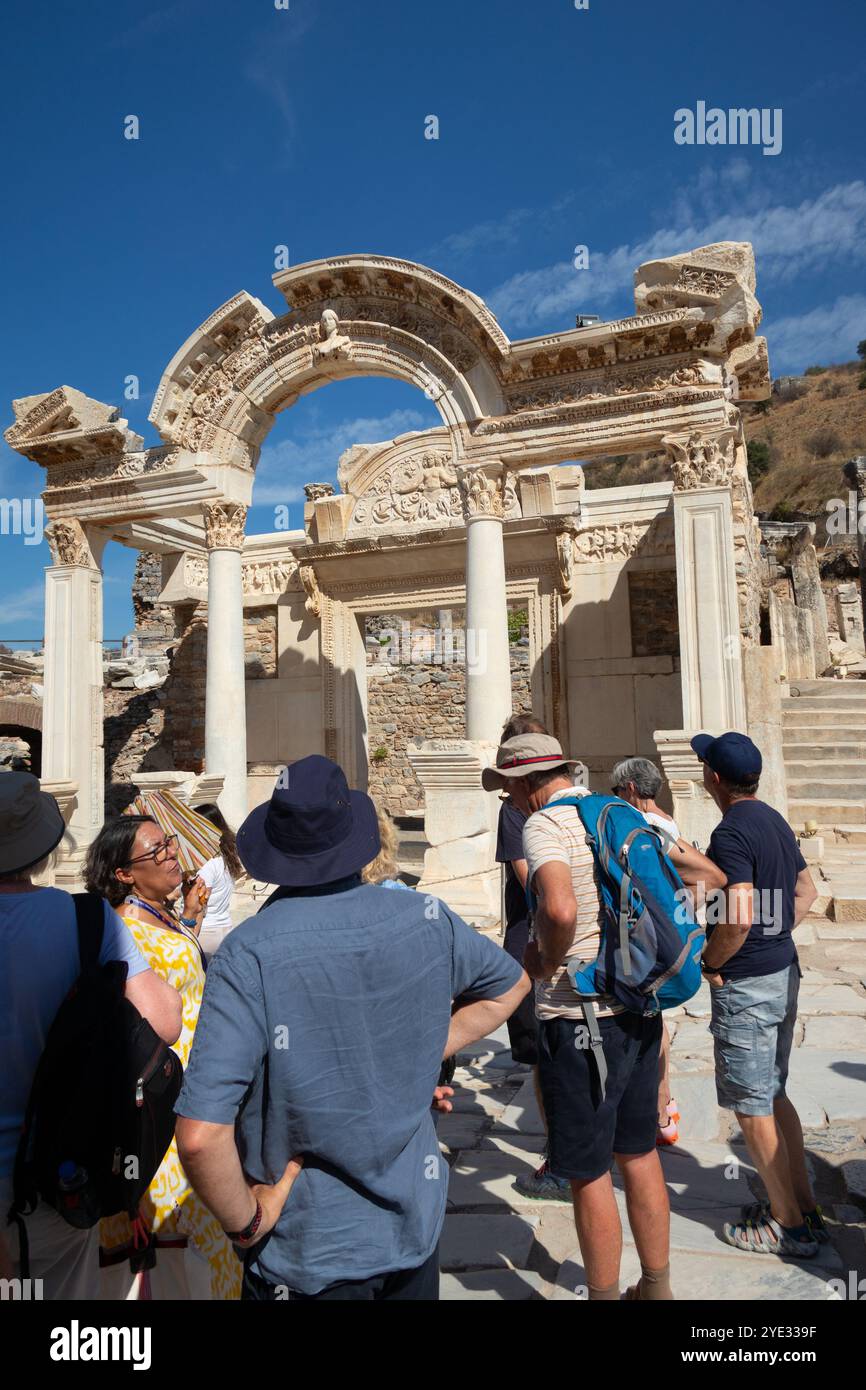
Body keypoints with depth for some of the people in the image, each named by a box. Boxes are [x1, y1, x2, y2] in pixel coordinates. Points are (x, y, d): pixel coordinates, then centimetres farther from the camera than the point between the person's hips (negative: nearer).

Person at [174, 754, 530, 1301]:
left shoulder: (248, 955, -24)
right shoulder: (427, 918, -12)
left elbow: (201, 1135, -30)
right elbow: (511, 984, 7)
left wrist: (246, 1221, -12)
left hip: (308, 1252, -3)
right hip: (416, 1222, 4)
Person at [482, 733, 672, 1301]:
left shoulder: (543, 826, -16)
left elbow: (560, 910, -36)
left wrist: (545, 962, -15)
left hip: (579, 1018, -8)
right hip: (641, 1009, 8)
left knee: (589, 1175, 10)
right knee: (640, 1154, 23)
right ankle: (657, 1288, 38)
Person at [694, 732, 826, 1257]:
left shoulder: (732, 833, -22)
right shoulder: (776, 822, 8)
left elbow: (738, 918, -30)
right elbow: (807, 892, 18)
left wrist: (709, 964, -14)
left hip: (745, 984, -9)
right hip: (785, 972, 9)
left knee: (752, 1106, 5)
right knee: (773, 1095, 21)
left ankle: (788, 1224, 18)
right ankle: (806, 1206, 31)